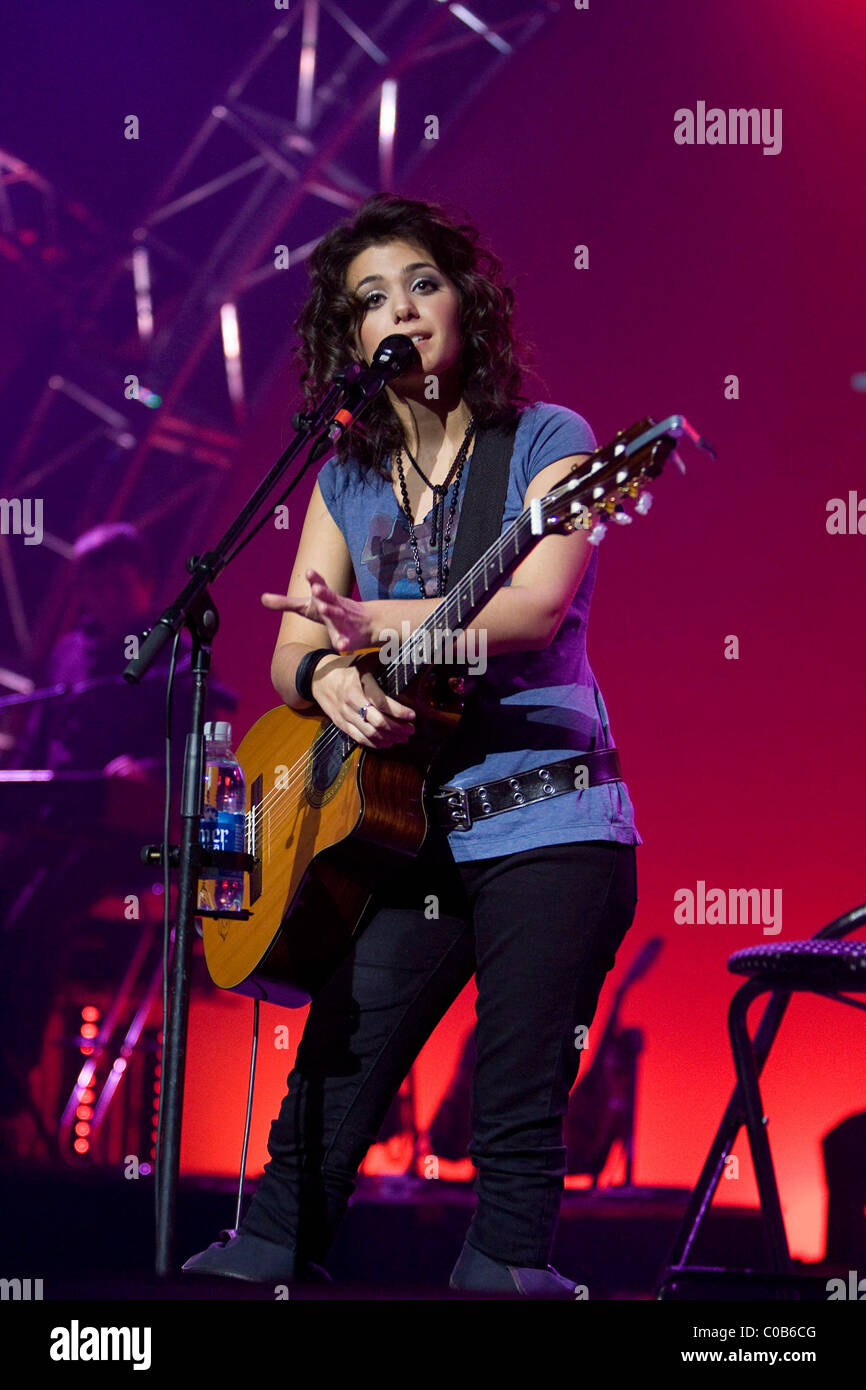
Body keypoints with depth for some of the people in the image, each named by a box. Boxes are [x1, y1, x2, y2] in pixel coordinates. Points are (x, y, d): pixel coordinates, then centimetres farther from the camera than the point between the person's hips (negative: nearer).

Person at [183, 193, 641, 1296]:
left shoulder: (546, 440, 0)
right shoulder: (348, 478, 13)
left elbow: (535, 608, -14)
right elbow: (292, 655, 8)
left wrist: (372, 621, -17)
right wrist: (330, 678, -15)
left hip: (544, 822, -4)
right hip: (396, 824, 4)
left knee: (517, 1112, -4)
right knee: (330, 1079, 3)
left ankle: (501, 1269, 7)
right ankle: (262, 1261, 13)